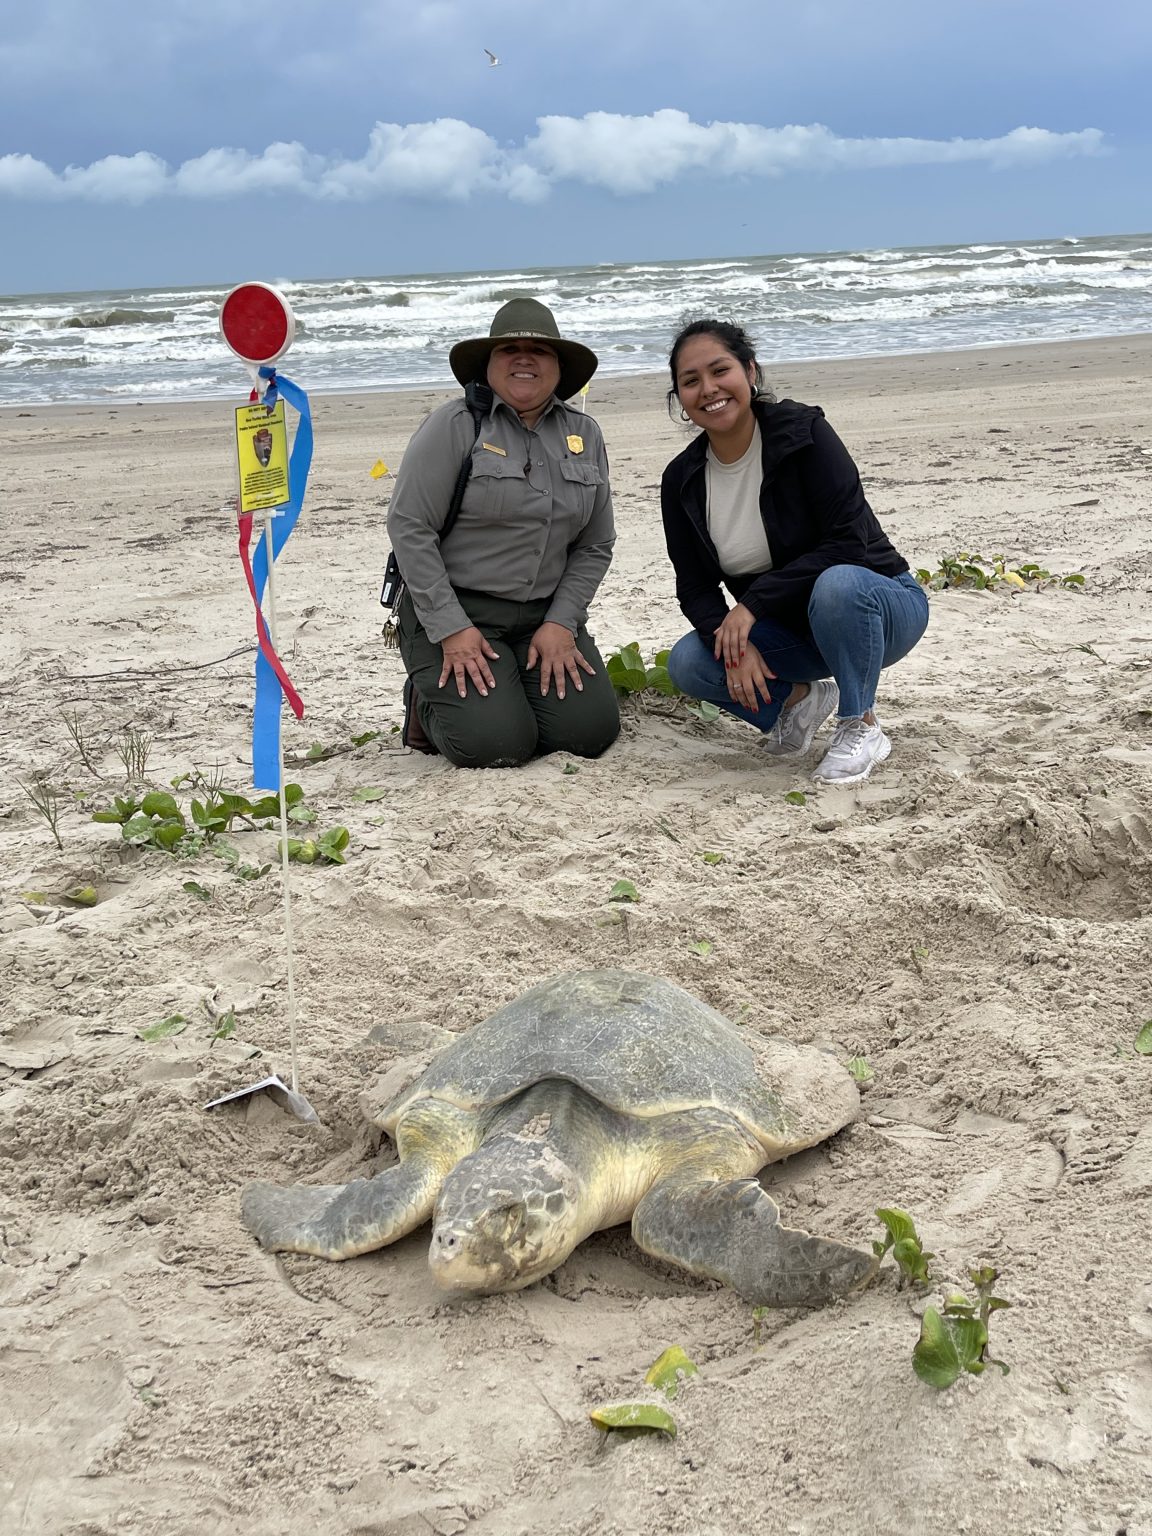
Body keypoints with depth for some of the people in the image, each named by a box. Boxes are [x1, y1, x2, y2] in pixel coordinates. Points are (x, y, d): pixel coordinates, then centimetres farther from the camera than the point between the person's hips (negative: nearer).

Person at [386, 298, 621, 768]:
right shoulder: (455, 425, -8)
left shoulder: (584, 435, 7)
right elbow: (409, 527, -12)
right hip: (453, 610, -5)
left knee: (590, 731, -12)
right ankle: (428, 697, 14)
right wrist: (451, 629, -17)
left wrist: (561, 624, -5)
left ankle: (519, 687, 19)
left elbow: (594, 545, 9)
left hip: (544, 615, 5)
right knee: (494, 745, -20)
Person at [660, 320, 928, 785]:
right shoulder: (682, 480, -5)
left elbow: (849, 543, -26)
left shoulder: (804, 433, -19)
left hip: (878, 607, -4)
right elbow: (695, 587, -3)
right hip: (790, 632, 4)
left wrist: (753, 602, -28)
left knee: (836, 583, -38)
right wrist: (734, 644, -24)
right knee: (687, 663, -18)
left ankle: (861, 727, -15)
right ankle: (798, 696, 8)